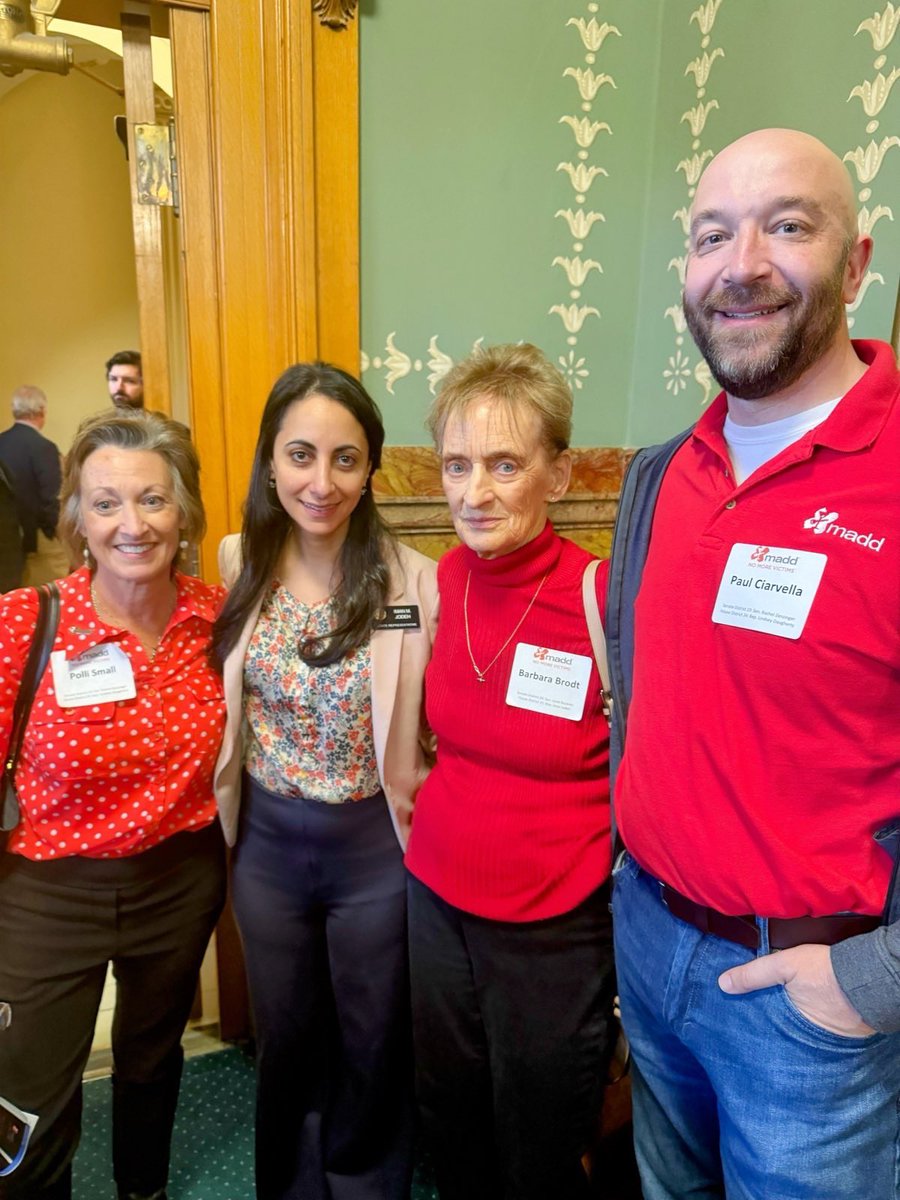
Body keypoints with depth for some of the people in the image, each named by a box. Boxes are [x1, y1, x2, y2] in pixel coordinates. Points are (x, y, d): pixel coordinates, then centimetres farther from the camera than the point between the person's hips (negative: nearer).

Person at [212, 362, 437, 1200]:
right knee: (284, 1039, 26)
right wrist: (238, 822, 8)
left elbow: (426, 733, -7)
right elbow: (227, 704, 6)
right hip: (267, 842, 4)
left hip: (374, 848, -3)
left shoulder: (411, 579, -18)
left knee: (371, 1046, 20)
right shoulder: (238, 562, -6)